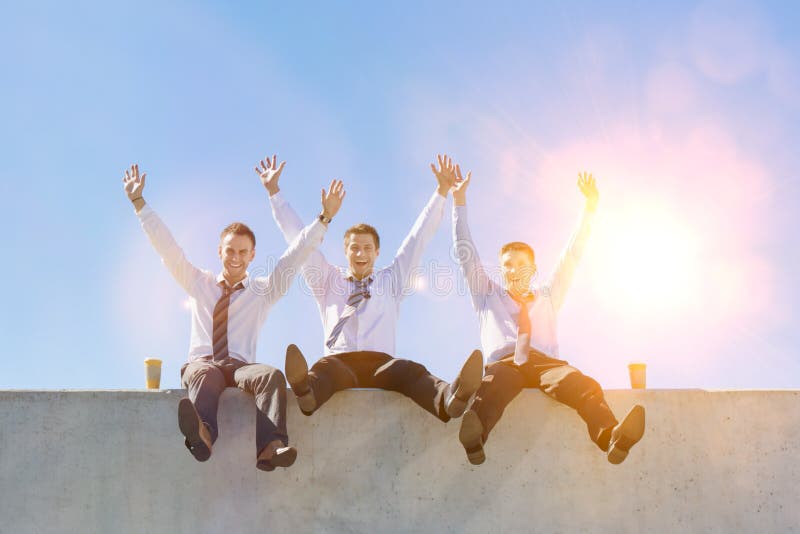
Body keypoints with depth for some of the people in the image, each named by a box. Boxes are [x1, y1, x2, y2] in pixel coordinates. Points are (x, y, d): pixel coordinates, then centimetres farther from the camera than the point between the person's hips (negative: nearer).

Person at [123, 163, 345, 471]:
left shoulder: (263, 290, 22)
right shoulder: (198, 283, 24)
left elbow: (295, 255, 16)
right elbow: (166, 247, 19)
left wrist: (324, 218, 9)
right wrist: (139, 203, 14)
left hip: (241, 367, 1)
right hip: (201, 363, -1)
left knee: (271, 375, -36)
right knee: (206, 374, -40)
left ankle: (270, 447, -59)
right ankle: (203, 433, -72)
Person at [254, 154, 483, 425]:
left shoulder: (391, 280, 30)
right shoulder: (328, 280, 29)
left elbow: (419, 237, 26)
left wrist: (441, 192, 22)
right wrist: (274, 192, 24)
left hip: (380, 364, 0)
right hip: (339, 363, 0)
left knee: (410, 371, -37)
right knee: (325, 368, -39)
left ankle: (449, 398, -68)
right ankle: (307, 391, -74)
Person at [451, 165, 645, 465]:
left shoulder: (547, 297, 34)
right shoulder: (487, 296, 30)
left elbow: (571, 257, 30)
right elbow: (465, 252, 24)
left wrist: (590, 208, 24)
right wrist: (459, 201, 19)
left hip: (545, 362, 2)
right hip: (503, 363, -2)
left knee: (580, 383, -35)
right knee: (491, 384, -41)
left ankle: (611, 437, -62)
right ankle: (473, 437, -71)